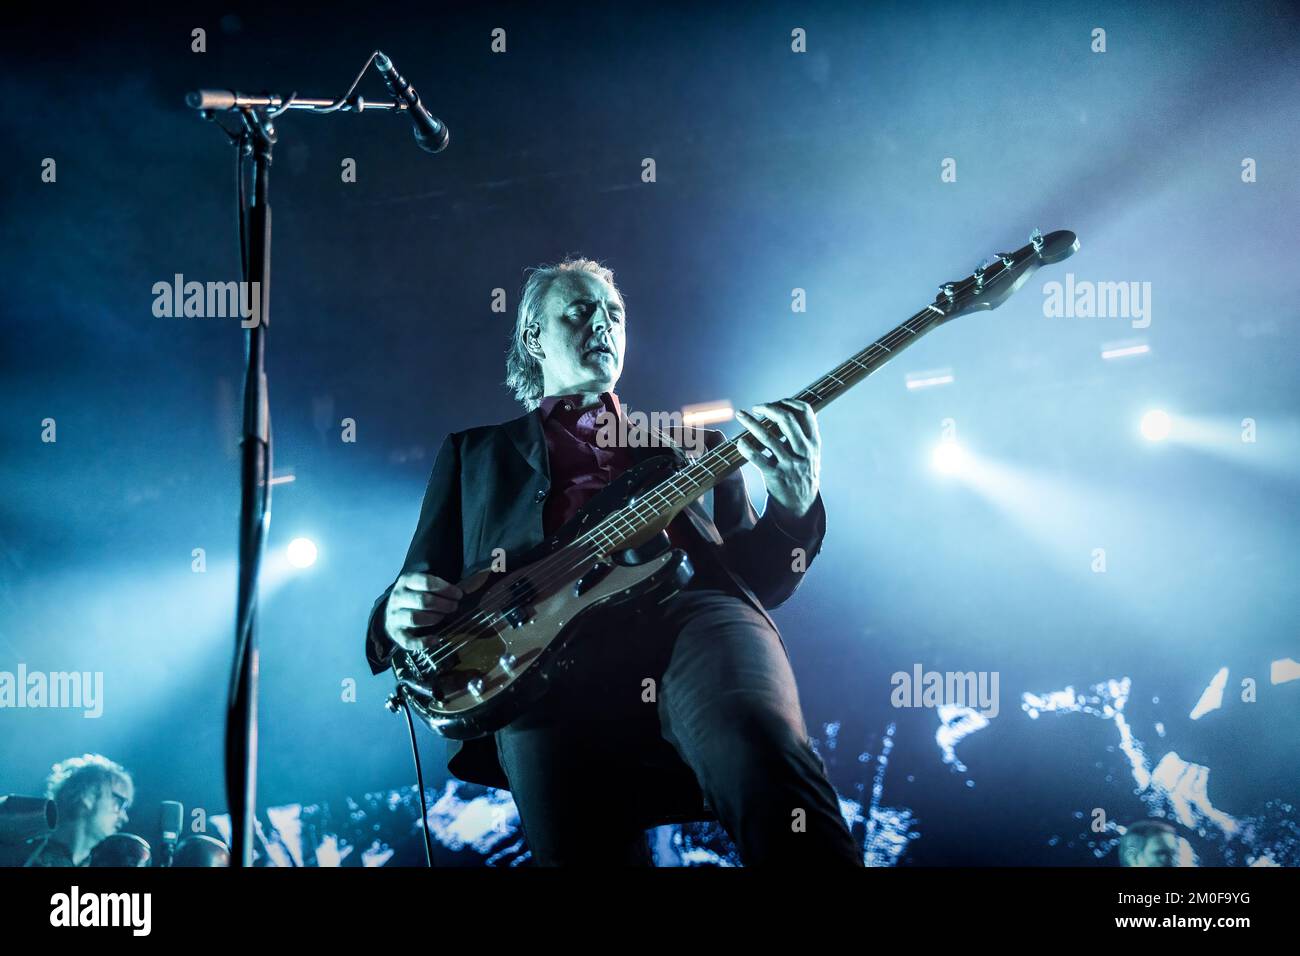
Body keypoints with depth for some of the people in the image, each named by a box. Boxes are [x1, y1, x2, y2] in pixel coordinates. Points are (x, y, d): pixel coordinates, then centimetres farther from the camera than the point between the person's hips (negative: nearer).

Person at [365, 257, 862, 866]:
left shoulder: (691, 440, 32)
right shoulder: (474, 452, 30)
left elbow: (758, 580, 23)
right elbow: (416, 588, 24)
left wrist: (794, 507, 1)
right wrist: (398, 617, -1)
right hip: (547, 654, -1)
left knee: (763, 747, -35)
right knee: (576, 851, -32)